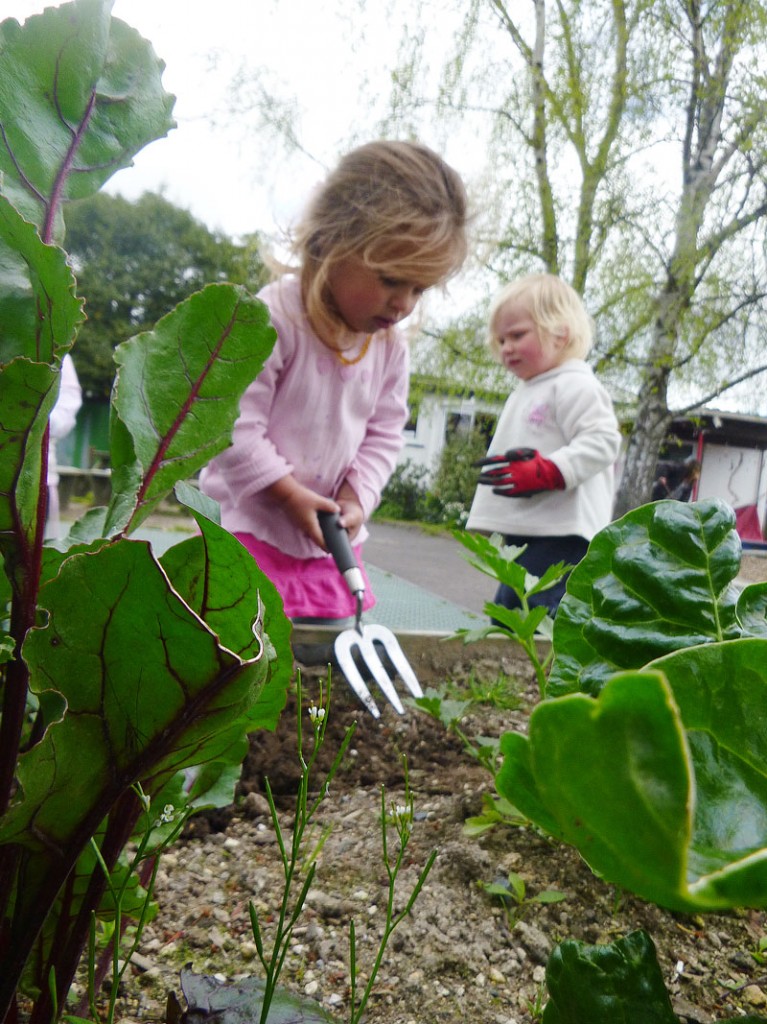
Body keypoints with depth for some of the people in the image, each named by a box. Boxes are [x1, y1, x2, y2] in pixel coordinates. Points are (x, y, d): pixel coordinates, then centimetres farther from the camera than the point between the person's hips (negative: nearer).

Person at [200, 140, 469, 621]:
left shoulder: (391, 345, -1)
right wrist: (291, 494, -18)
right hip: (255, 524, -5)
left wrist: (356, 496, -8)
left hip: (331, 533, 6)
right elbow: (233, 425, -22)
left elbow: (384, 434, 7)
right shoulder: (273, 319, -21)